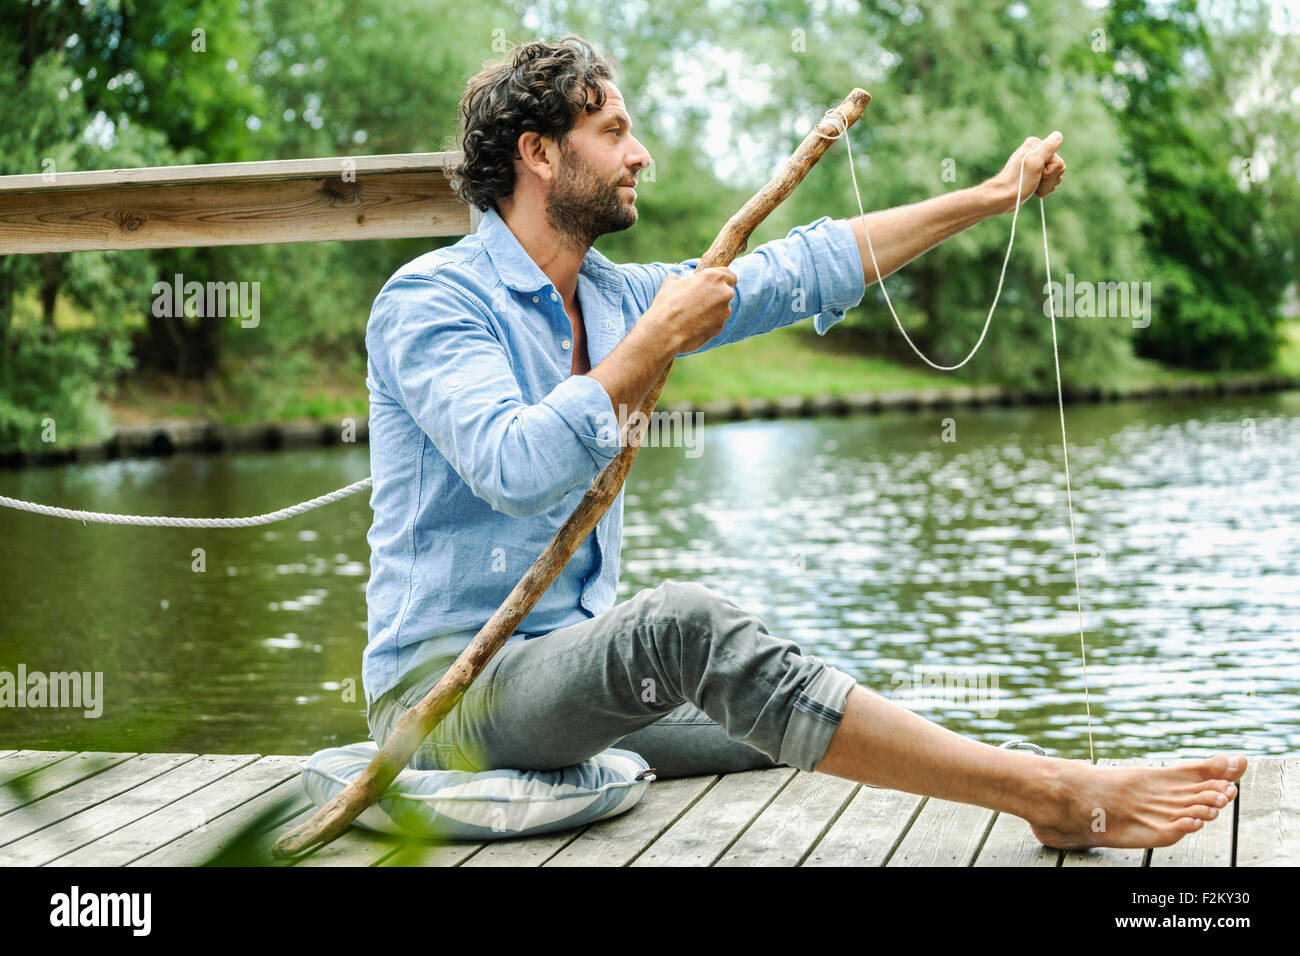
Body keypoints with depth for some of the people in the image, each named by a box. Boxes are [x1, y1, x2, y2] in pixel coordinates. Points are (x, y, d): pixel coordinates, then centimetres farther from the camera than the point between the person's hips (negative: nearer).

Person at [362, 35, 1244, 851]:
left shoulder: (610, 298, 13)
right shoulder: (429, 301, -10)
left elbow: (805, 270, 17)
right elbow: (516, 469, -27)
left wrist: (991, 198, 18)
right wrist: (656, 341, -20)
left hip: (570, 670, 9)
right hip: (444, 687, -9)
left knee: (802, 731, -8)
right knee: (682, 622, -32)